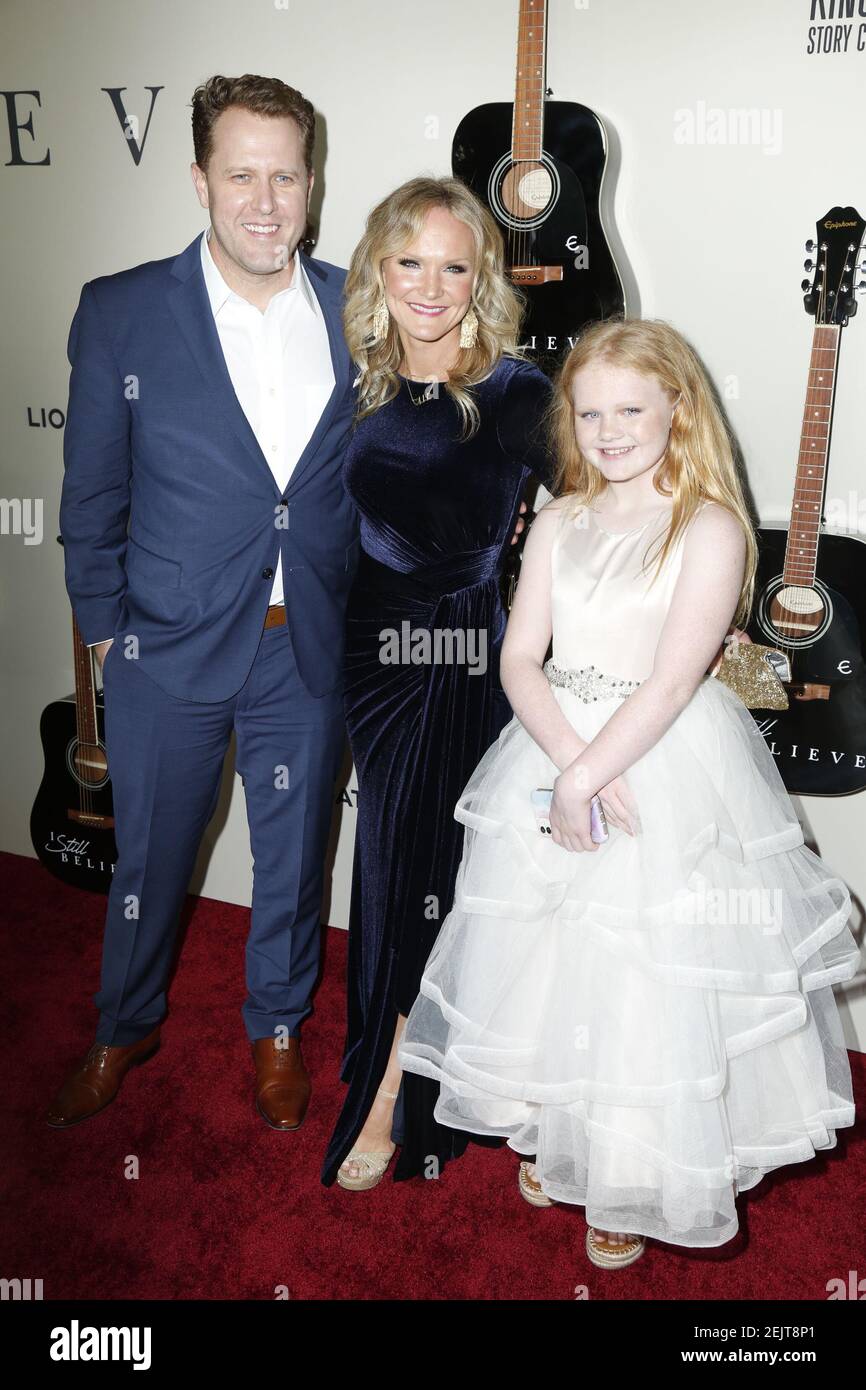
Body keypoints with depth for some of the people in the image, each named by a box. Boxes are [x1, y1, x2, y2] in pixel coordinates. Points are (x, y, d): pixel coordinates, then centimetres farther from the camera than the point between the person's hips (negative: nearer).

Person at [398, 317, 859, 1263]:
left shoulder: (710, 528, -8)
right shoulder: (559, 523, 5)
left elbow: (671, 683, -16)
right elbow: (519, 660, -2)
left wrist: (583, 779, -20)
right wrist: (570, 760, -17)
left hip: (669, 768, -4)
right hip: (554, 750, 5)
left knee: (644, 975, 2)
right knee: (543, 959, 13)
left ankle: (629, 1184, 25)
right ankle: (552, 1132, 38)